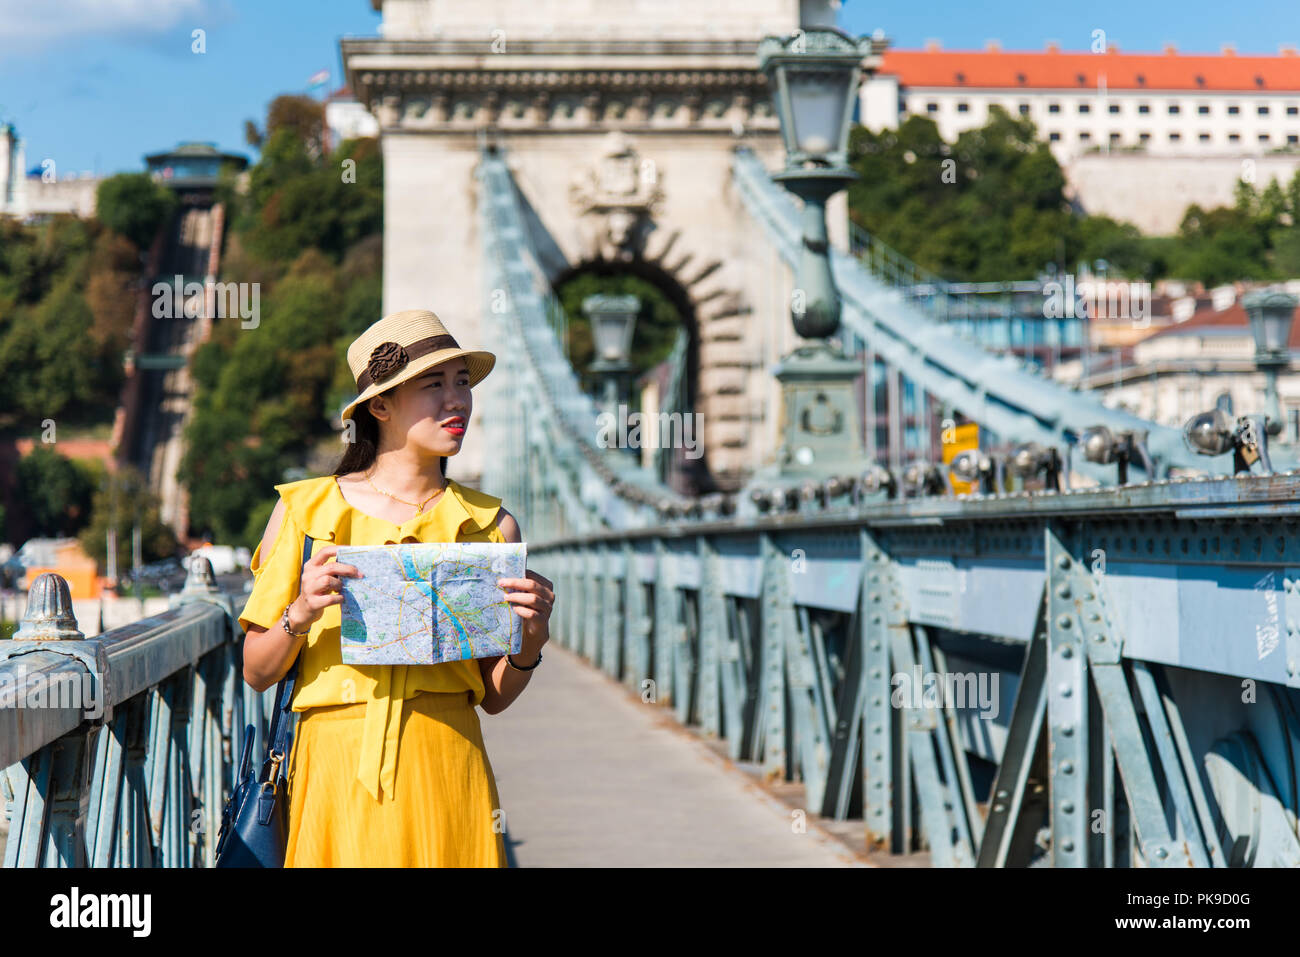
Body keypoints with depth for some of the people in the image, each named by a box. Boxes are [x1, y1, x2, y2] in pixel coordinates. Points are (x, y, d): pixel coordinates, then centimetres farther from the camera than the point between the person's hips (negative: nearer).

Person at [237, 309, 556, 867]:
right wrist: (301, 612, -14)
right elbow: (257, 673, 4)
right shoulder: (305, 510, 2)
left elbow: (493, 696, 9)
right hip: (337, 767, -1)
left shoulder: (491, 526, 5)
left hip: (447, 770, 1)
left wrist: (530, 639, -9)